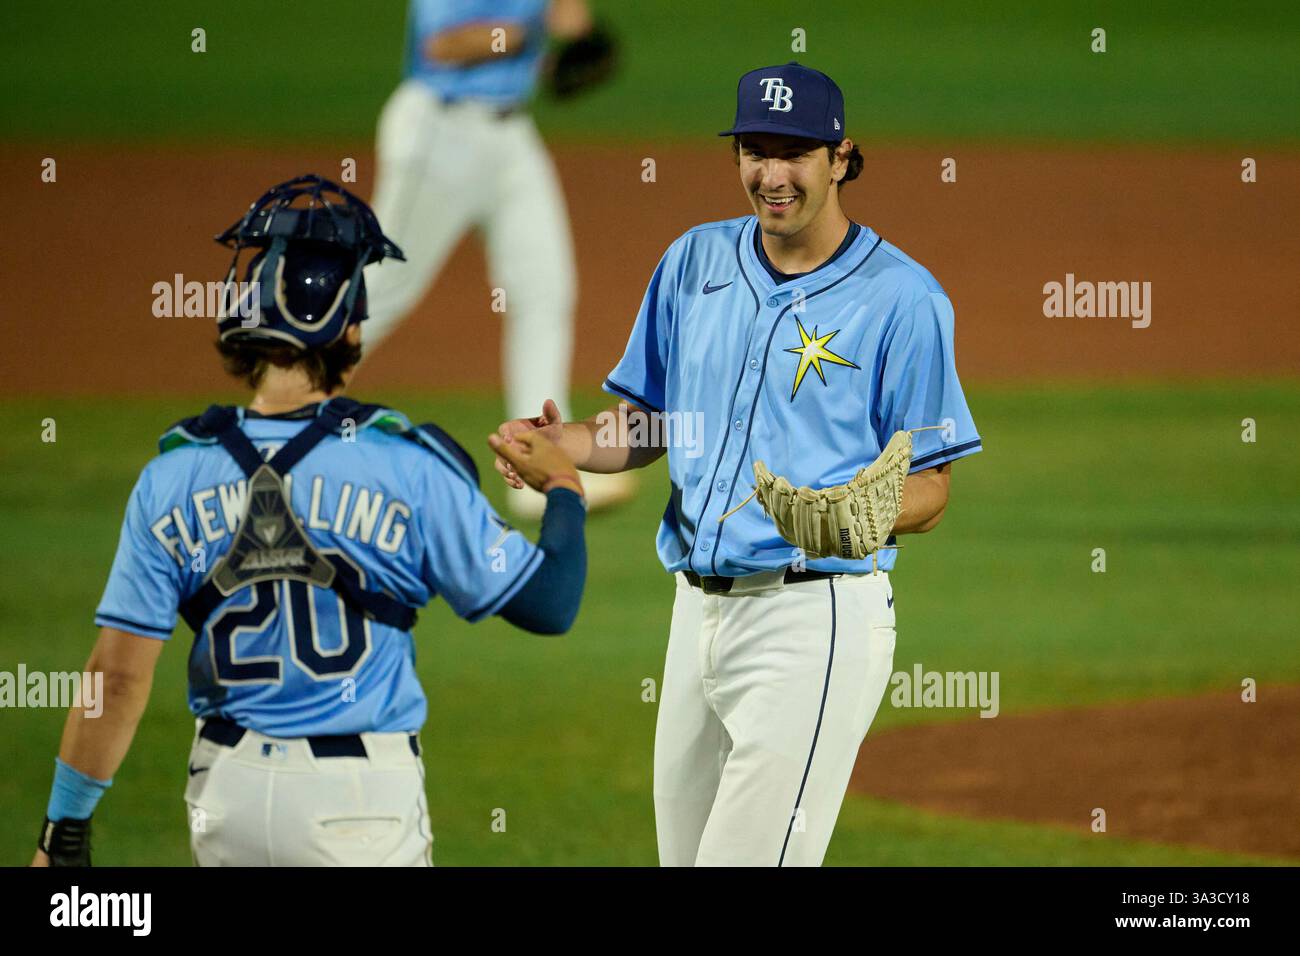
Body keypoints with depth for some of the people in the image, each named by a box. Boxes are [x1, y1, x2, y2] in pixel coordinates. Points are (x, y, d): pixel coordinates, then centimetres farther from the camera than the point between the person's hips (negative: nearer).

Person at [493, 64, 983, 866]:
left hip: (816, 613, -7)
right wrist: (559, 443, -2)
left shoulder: (901, 298, -7)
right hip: (698, 609, 7)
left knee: (749, 856, -15)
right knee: (682, 855, 13)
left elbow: (929, 493, -6)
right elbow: (651, 423, 19)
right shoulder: (697, 262, 11)